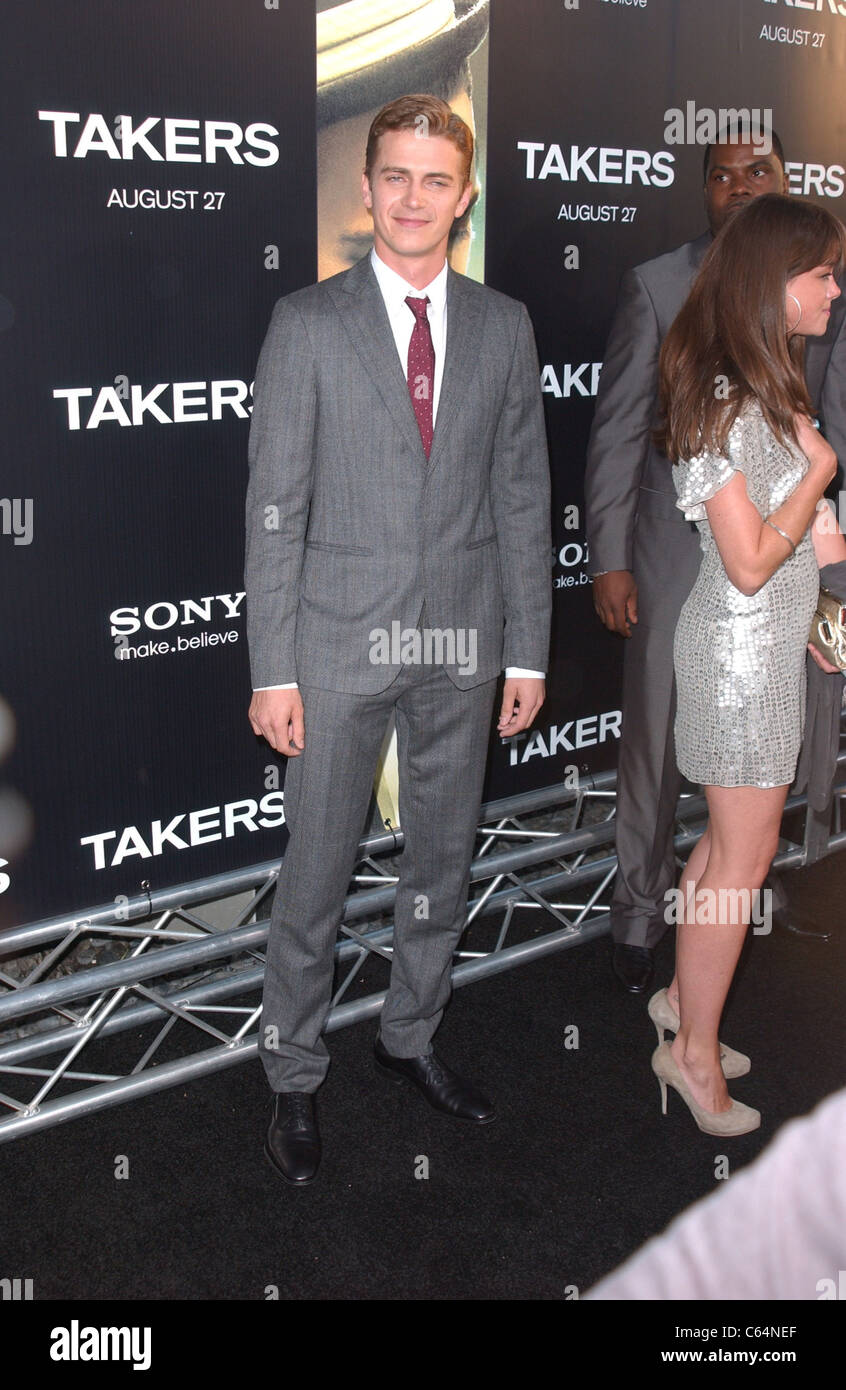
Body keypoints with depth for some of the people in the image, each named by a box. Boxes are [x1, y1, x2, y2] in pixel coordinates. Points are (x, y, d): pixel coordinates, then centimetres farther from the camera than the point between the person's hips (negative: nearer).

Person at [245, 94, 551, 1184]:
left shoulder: (503, 326, 5)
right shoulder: (308, 324, -3)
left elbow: (523, 496, 7)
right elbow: (274, 506, -5)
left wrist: (527, 651, 4)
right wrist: (273, 668, -9)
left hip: (463, 644, 3)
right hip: (340, 642, -3)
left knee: (443, 859, 15)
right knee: (315, 872, 6)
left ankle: (410, 1036, 36)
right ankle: (294, 1076, 24)